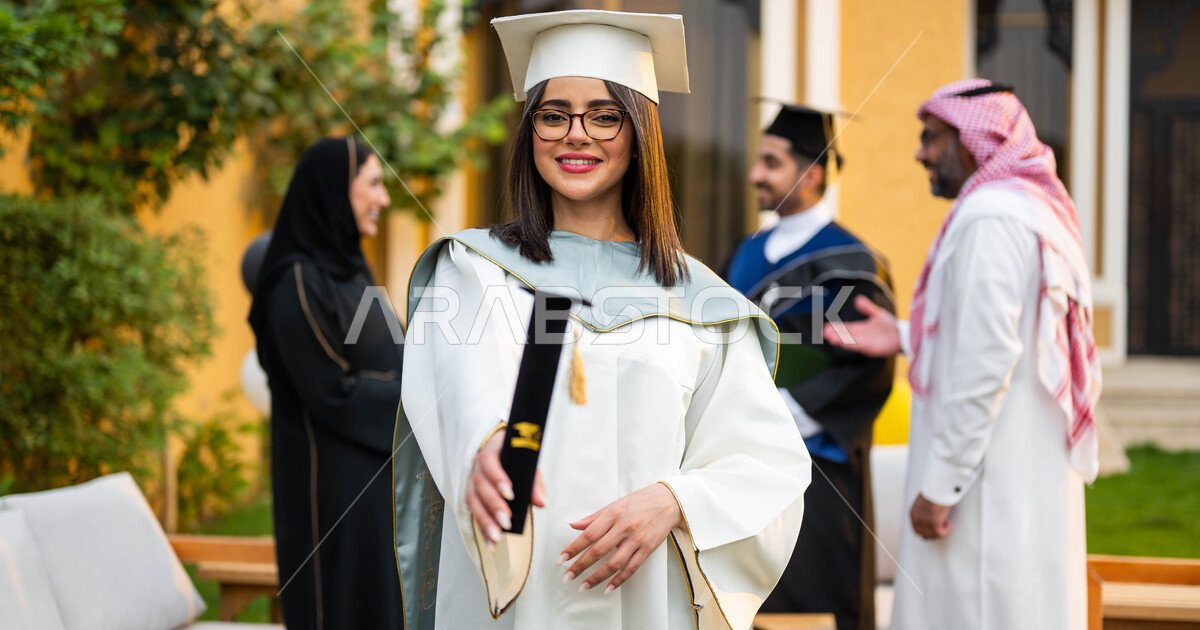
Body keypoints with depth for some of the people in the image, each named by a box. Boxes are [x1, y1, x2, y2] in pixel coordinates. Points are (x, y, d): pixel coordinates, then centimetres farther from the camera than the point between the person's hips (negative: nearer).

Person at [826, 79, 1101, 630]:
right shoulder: (1037, 211, 15)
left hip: (992, 482, -10)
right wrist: (906, 338, 16)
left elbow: (987, 360, -22)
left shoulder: (989, 218, -16)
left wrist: (940, 484, -19)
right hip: (1032, 473, 10)